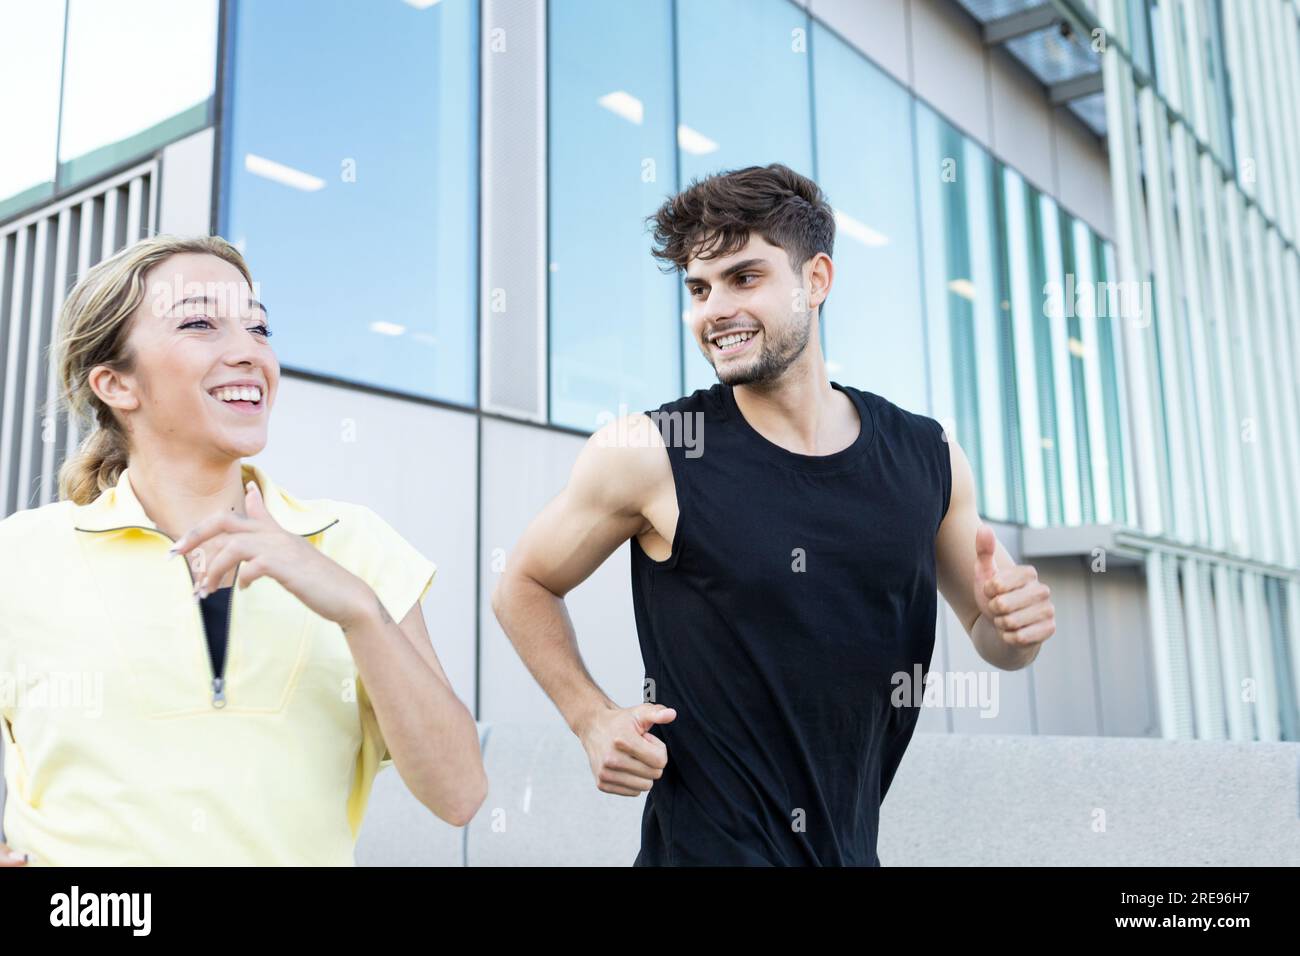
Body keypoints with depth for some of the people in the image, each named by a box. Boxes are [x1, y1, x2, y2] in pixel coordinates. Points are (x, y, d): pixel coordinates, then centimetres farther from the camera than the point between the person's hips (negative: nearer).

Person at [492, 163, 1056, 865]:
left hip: (853, 846, 5)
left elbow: (990, 634, 10)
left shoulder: (928, 457, -4)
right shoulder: (647, 454, -15)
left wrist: (1015, 625, -12)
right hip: (708, 845, -4)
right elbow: (524, 585, -1)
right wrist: (593, 719, -13)